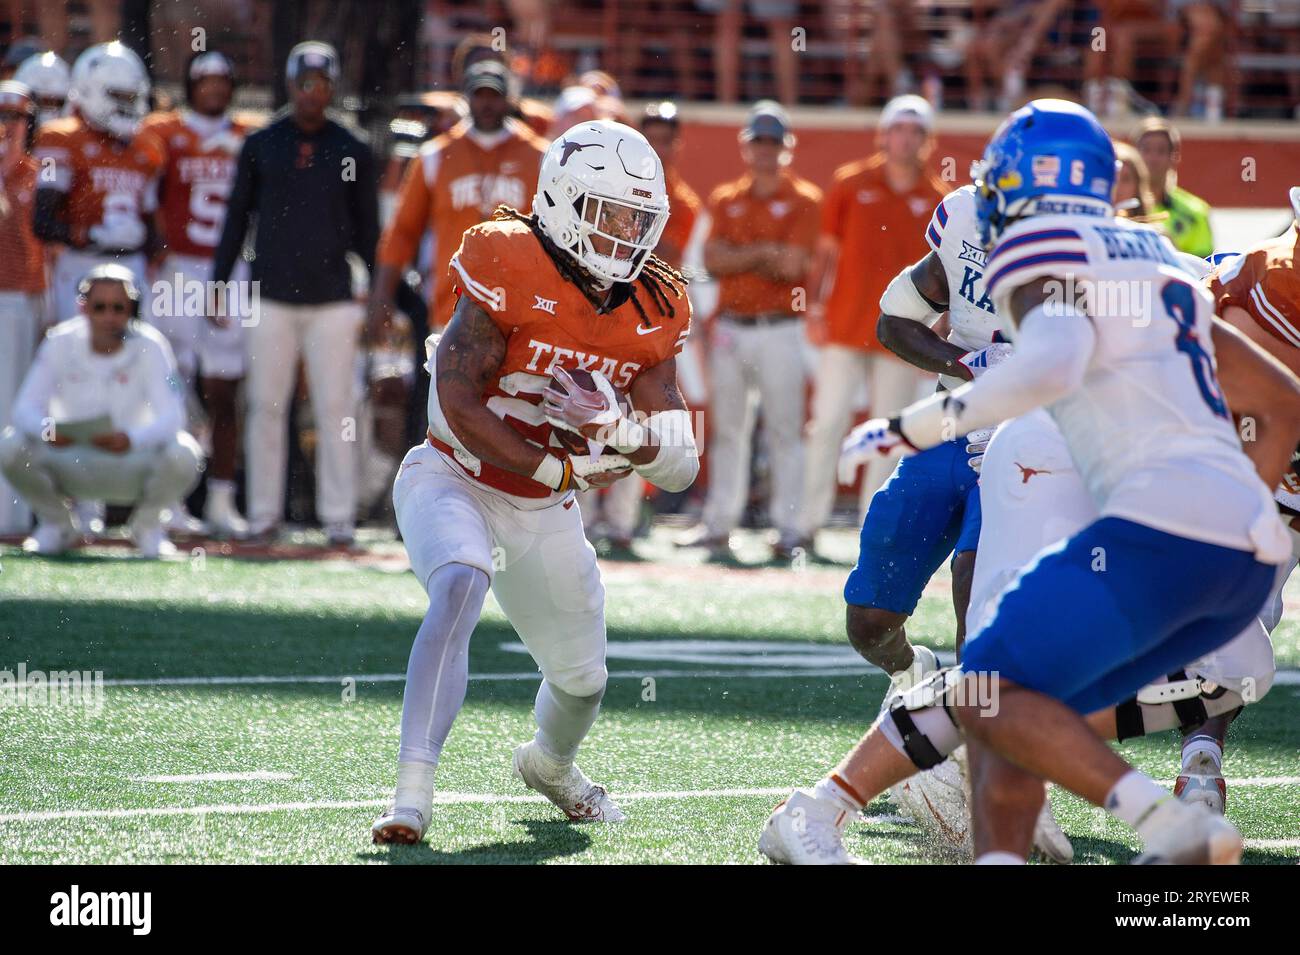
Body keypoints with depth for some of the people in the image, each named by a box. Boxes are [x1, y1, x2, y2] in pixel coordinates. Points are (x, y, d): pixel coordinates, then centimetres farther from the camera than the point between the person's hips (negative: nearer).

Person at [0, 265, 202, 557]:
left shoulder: (149, 347, -13)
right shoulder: (60, 344, -9)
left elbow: (171, 416, -23)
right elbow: (26, 408, -13)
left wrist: (131, 440, -44)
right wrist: (47, 431, -38)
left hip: (130, 466, -1)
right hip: (70, 465, 1)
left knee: (183, 454, -31)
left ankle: (148, 525, 3)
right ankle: (56, 522, 5)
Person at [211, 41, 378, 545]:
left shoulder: (352, 153, 3)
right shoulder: (260, 146, 4)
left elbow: (367, 230, 8)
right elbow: (237, 216, 10)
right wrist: (219, 282, 6)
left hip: (332, 299, -1)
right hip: (270, 296, 1)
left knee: (336, 409, -2)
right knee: (266, 408, 4)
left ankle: (339, 518, 2)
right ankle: (263, 513, 10)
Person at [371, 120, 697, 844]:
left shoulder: (649, 315, -6)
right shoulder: (511, 271, -22)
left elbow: (681, 468, -8)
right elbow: (459, 406, -25)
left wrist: (617, 428, -28)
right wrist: (561, 469, -23)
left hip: (544, 512, 6)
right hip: (455, 480, -5)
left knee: (583, 679, 15)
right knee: (459, 589, -34)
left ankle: (551, 764, 52)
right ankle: (413, 795, -35)